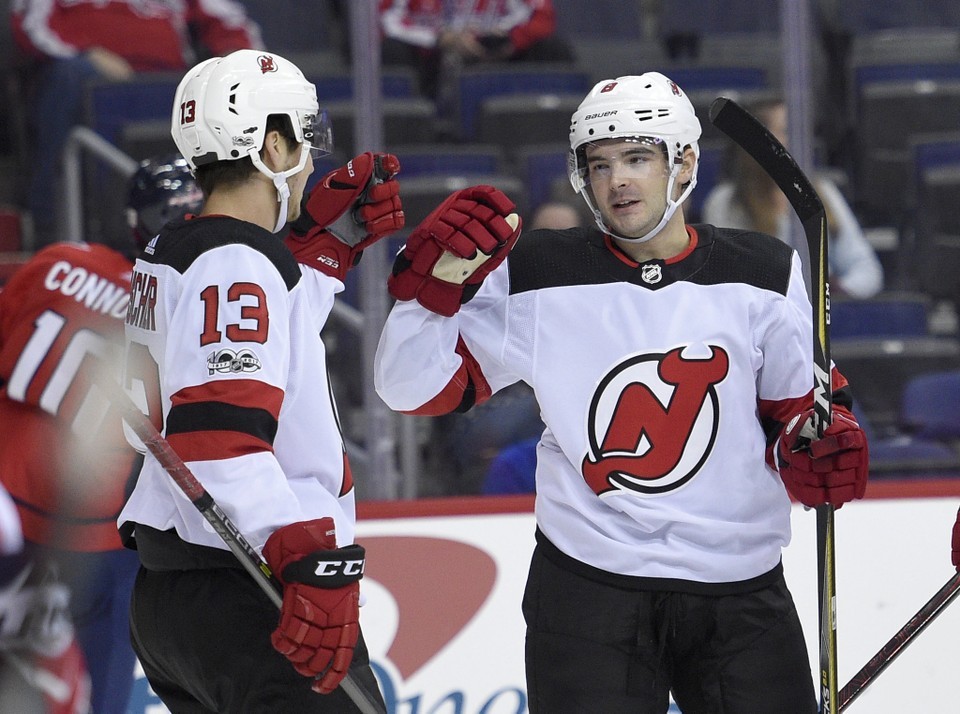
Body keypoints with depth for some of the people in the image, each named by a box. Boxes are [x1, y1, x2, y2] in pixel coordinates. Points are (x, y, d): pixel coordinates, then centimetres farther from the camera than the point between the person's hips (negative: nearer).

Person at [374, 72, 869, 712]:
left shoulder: (762, 273, 1)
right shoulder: (535, 278, -3)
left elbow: (798, 401, 11)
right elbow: (415, 388, -3)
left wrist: (820, 446, -12)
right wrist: (436, 282, -19)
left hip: (740, 588, 2)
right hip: (588, 587, -2)